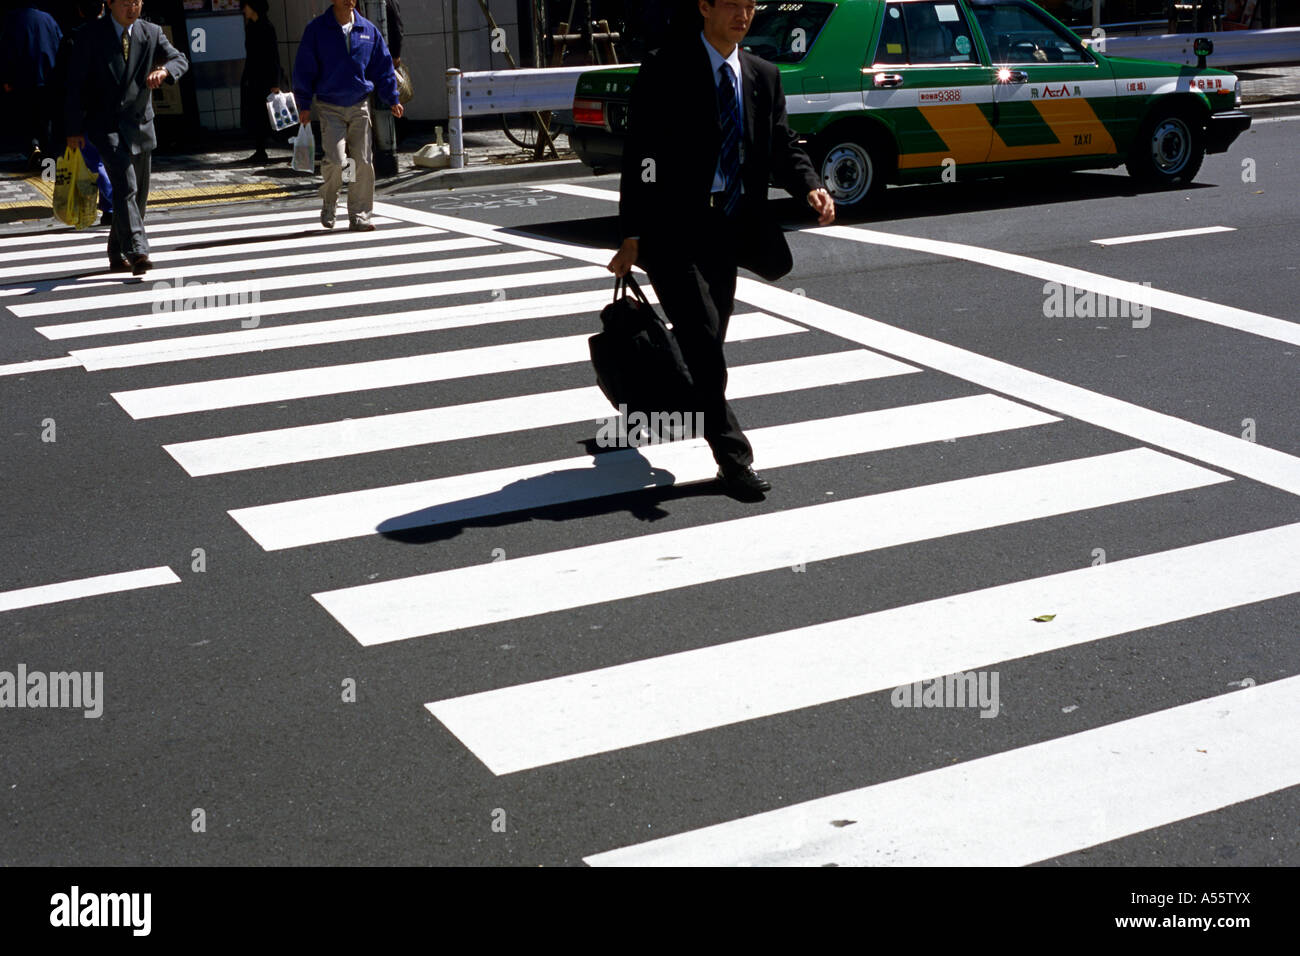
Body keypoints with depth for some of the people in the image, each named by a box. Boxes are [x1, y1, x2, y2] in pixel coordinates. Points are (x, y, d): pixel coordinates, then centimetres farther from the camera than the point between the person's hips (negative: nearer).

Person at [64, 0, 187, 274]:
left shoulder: (152, 33, 6)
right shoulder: (91, 35, -3)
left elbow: (180, 60, -1)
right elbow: (76, 82, -2)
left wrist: (164, 70, -27)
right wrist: (74, 128, -6)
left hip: (139, 125, 5)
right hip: (105, 125, -5)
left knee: (139, 194, 10)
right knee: (125, 185, -21)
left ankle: (117, 255, 26)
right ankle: (137, 252, -30)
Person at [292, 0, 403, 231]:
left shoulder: (368, 30, 5)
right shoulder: (316, 30, -3)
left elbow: (383, 67, 13)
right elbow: (304, 68, -1)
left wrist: (392, 99, 7)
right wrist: (304, 105, -4)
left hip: (359, 107, 3)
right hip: (329, 107, -3)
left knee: (363, 162, -1)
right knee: (336, 160, -14)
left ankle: (359, 215, 10)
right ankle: (328, 203, 13)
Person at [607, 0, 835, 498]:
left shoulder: (763, 76, 12)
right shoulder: (666, 69, -5)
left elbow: (781, 144, 11)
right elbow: (639, 154, -8)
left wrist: (811, 186, -12)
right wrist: (631, 235, -13)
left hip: (727, 227, 6)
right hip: (672, 226, -6)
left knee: (706, 342, 12)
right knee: (701, 335, -15)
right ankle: (731, 455, -9)